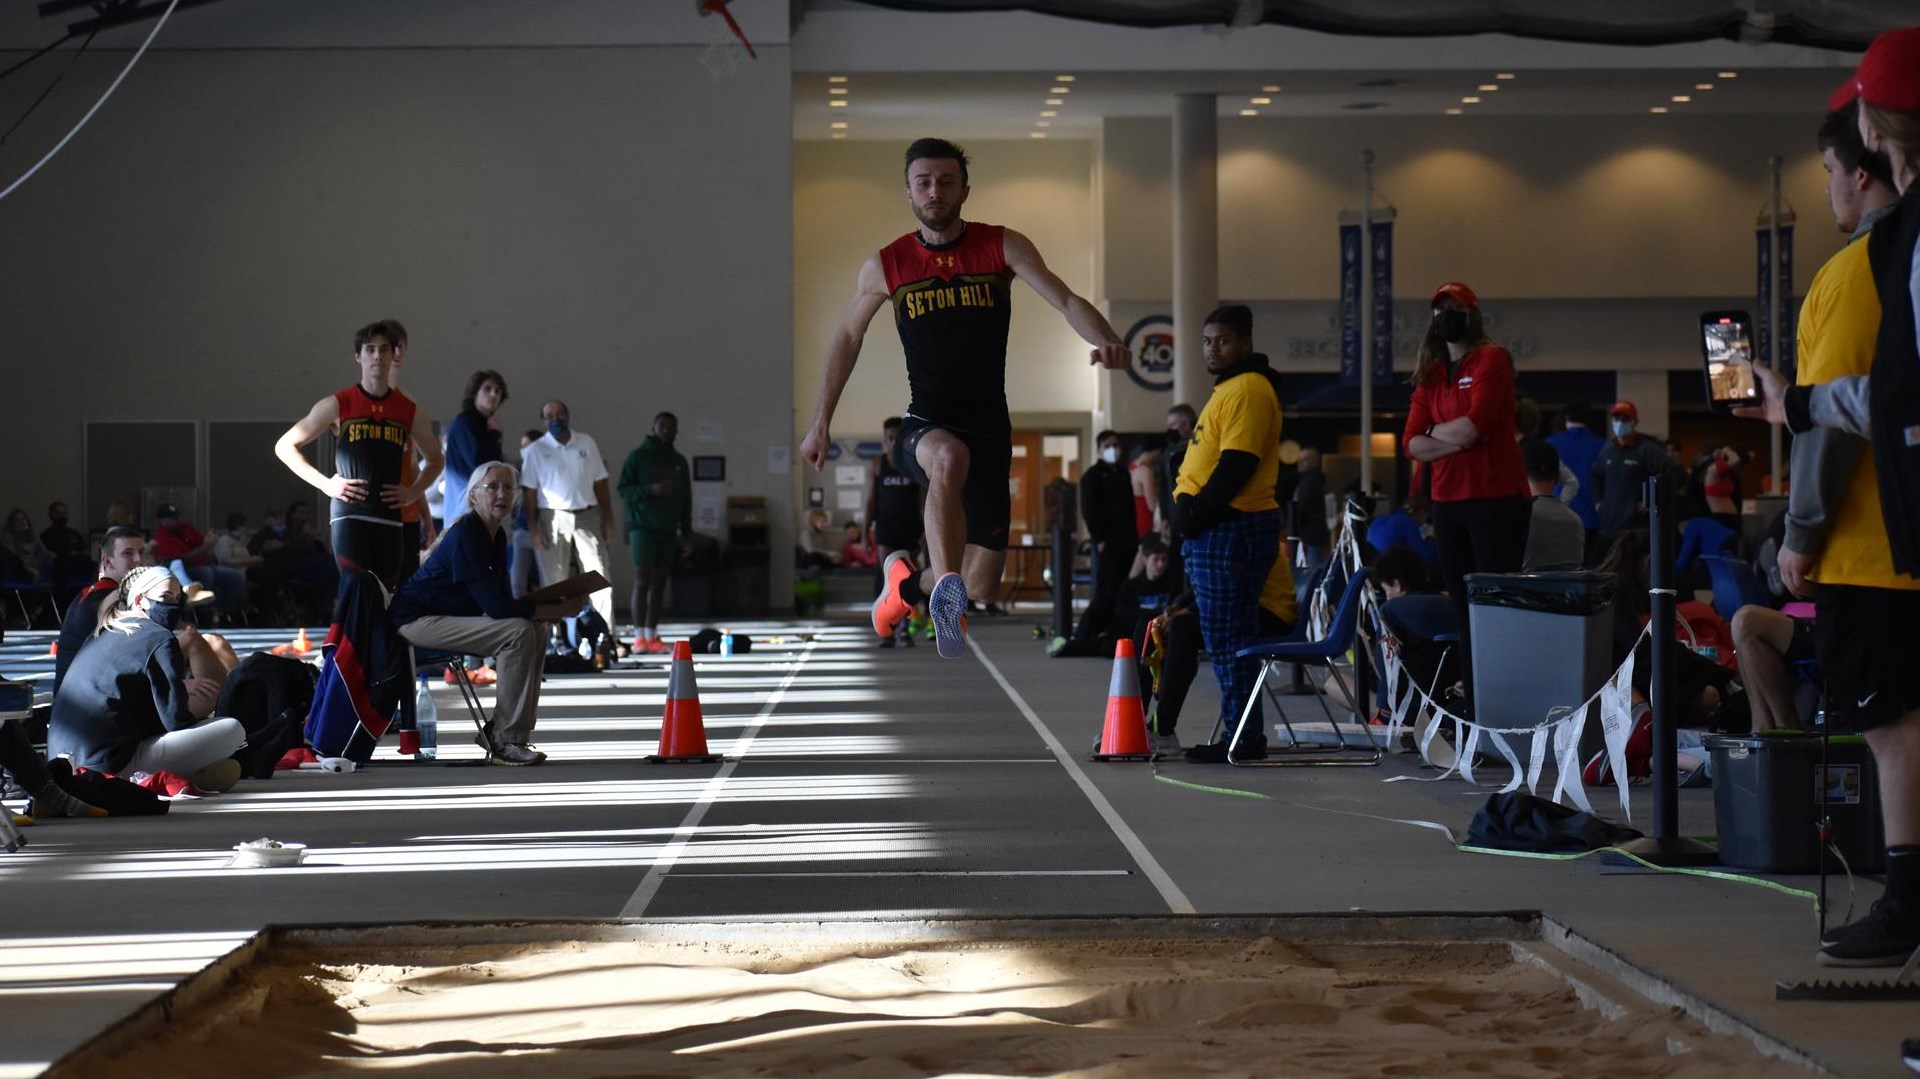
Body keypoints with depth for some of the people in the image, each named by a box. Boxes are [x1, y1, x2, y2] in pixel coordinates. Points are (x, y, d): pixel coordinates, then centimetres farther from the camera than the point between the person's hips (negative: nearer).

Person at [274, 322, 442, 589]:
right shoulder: (337, 405, 1)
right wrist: (324, 484, -3)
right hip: (349, 514, -4)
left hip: (390, 517, 4)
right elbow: (284, 446, 6)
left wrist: (414, 492, 9)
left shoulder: (410, 411, 10)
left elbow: (435, 459, 27)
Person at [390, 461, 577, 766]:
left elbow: (503, 601, 7)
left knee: (537, 634, -2)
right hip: (418, 619, -9)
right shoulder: (465, 535, -22)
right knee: (517, 632, -23)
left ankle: (497, 731, 3)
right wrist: (559, 610, -24)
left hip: (450, 616, 9)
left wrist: (548, 606, -13)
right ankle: (506, 742, -18)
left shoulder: (497, 536, 7)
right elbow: (496, 606, -28)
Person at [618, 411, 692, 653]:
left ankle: (652, 636, 7)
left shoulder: (679, 462, 15)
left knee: (659, 583, 4)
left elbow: (686, 501, 19)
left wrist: (687, 533, 14)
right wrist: (650, 490, -20)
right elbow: (623, 489, -4)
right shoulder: (639, 456, 0)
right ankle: (639, 636, -10)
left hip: (668, 529, 5)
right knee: (642, 580, -9)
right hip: (643, 526, -5)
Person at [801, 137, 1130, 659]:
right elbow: (847, 338, 13)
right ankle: (945, 589, -44)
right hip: (923, 427, -1)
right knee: (949, 456, -41)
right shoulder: (885, 266, 0)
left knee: (980, 588, 4)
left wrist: (1105, 340, -36)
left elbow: (1064, 300, -15)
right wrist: (821, 422, 11)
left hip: (989, 429, 2)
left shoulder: (1002, 247, -3)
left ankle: (906, 582, 36)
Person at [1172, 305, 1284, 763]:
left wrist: (1195, 515, -17)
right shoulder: (1230, 389, 21)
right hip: (1218, 531, 11)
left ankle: (1241, 737, -4)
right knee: (1225, 638, 13)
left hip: (1231, 531, -11)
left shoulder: (1248, 390, -13)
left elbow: (1235, 467, -21)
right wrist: (1190, 517, 14)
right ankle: (1241, 733, 17)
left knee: (1227, 638, -8)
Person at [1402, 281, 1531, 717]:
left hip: (1496, 499, -7)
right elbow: (1412, 443, 6)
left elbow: (1472, 427, -16)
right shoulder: (1430, 373, 15)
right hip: (1448, 501, 7)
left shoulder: (1492, 359, -4)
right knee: (1464, 611, 9)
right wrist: (1456, 440, -10)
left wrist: (1435, 431, 2)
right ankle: (1472, 709, 12)